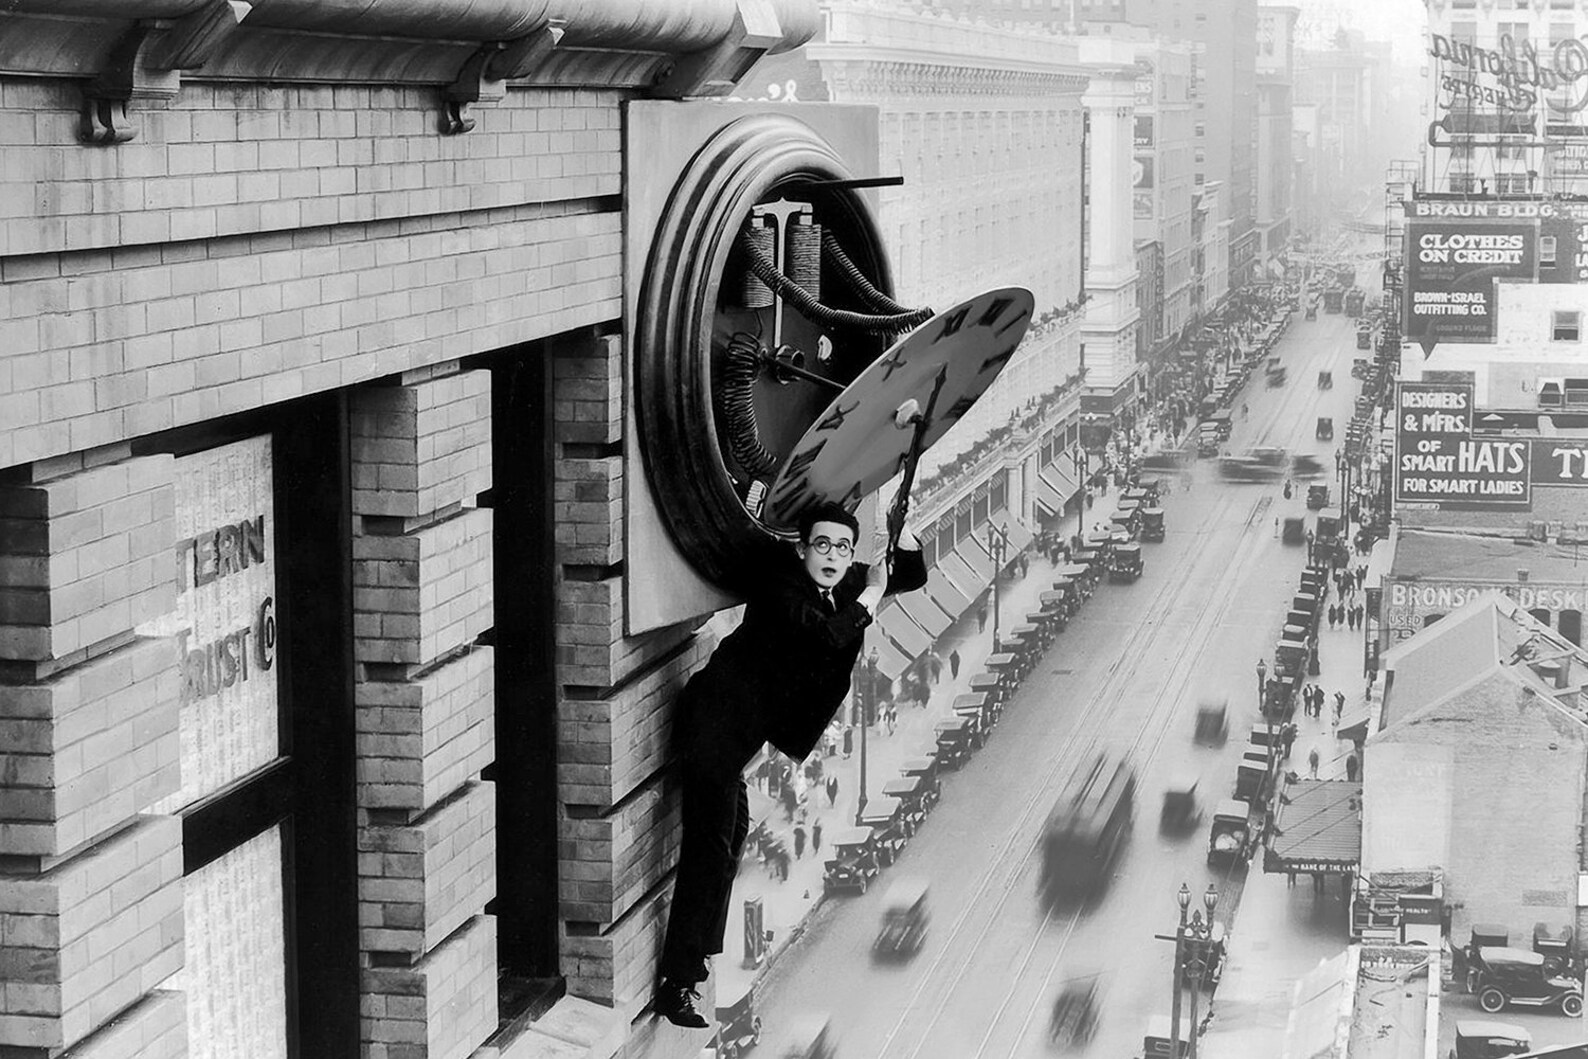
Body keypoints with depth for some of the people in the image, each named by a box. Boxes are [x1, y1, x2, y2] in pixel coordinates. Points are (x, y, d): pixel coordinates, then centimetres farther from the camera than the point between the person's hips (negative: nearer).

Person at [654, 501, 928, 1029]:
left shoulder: (845, 582, 6)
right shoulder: (779, 583, -18)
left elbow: (912, 576, 18)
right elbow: (826, 634, -33)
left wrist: (903, 529, -1)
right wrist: (871, 596, -18)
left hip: (742, 727, 10)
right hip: (715, 718, -10)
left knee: (733, 829, 23)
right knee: (711, 842, -13)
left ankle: (696, 952, 40)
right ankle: (677, 983, -11)